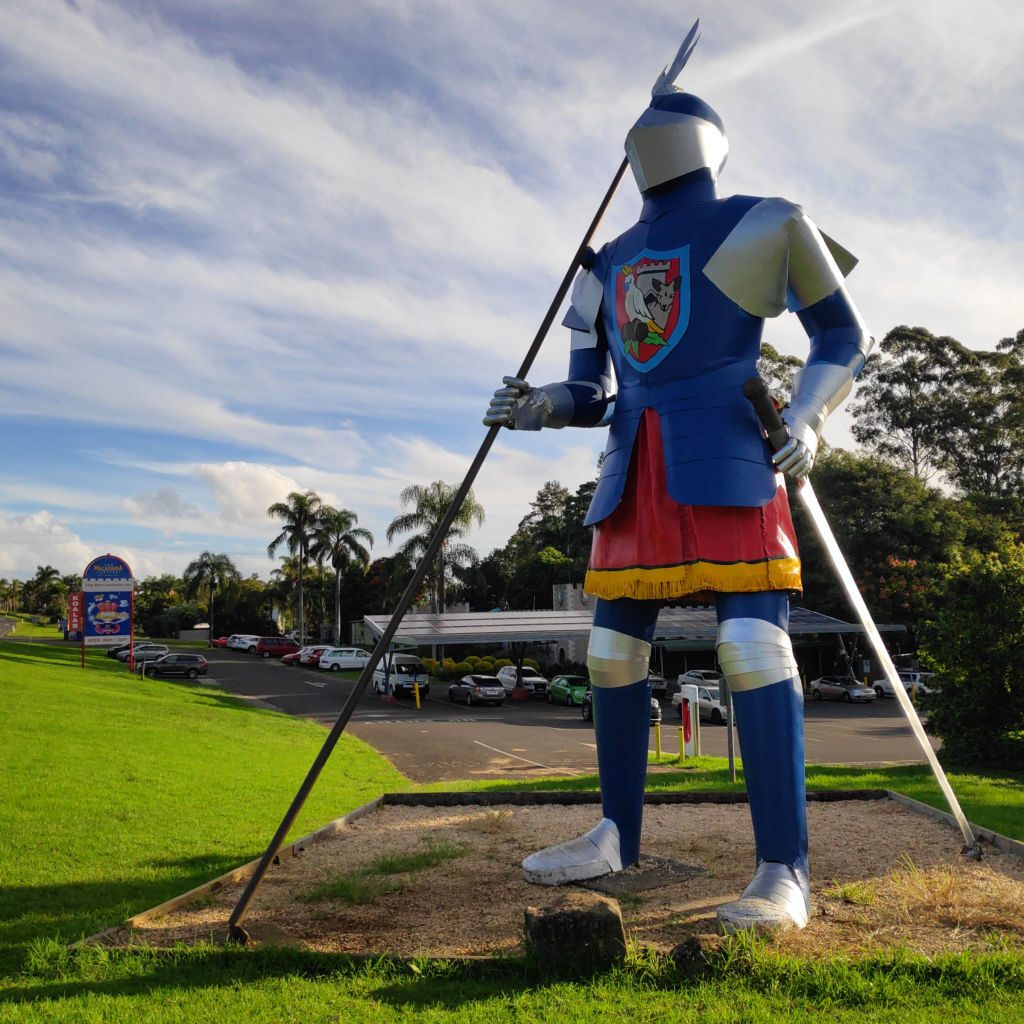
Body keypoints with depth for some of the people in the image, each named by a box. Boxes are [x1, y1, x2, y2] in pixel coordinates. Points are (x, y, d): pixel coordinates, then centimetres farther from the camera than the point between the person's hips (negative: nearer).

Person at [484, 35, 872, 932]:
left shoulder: (762, 225, 7)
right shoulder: (609, 265, 21)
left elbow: (845, 336, 10)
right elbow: (591, 392, 21)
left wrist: (807, 420, -7)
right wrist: (539, 408, 0)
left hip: (726, 455, -6)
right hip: (636, 466, 6)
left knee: (753, 643, -15)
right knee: (613, 649, 6)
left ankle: (784, 873, -10)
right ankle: (616, 836, 20)